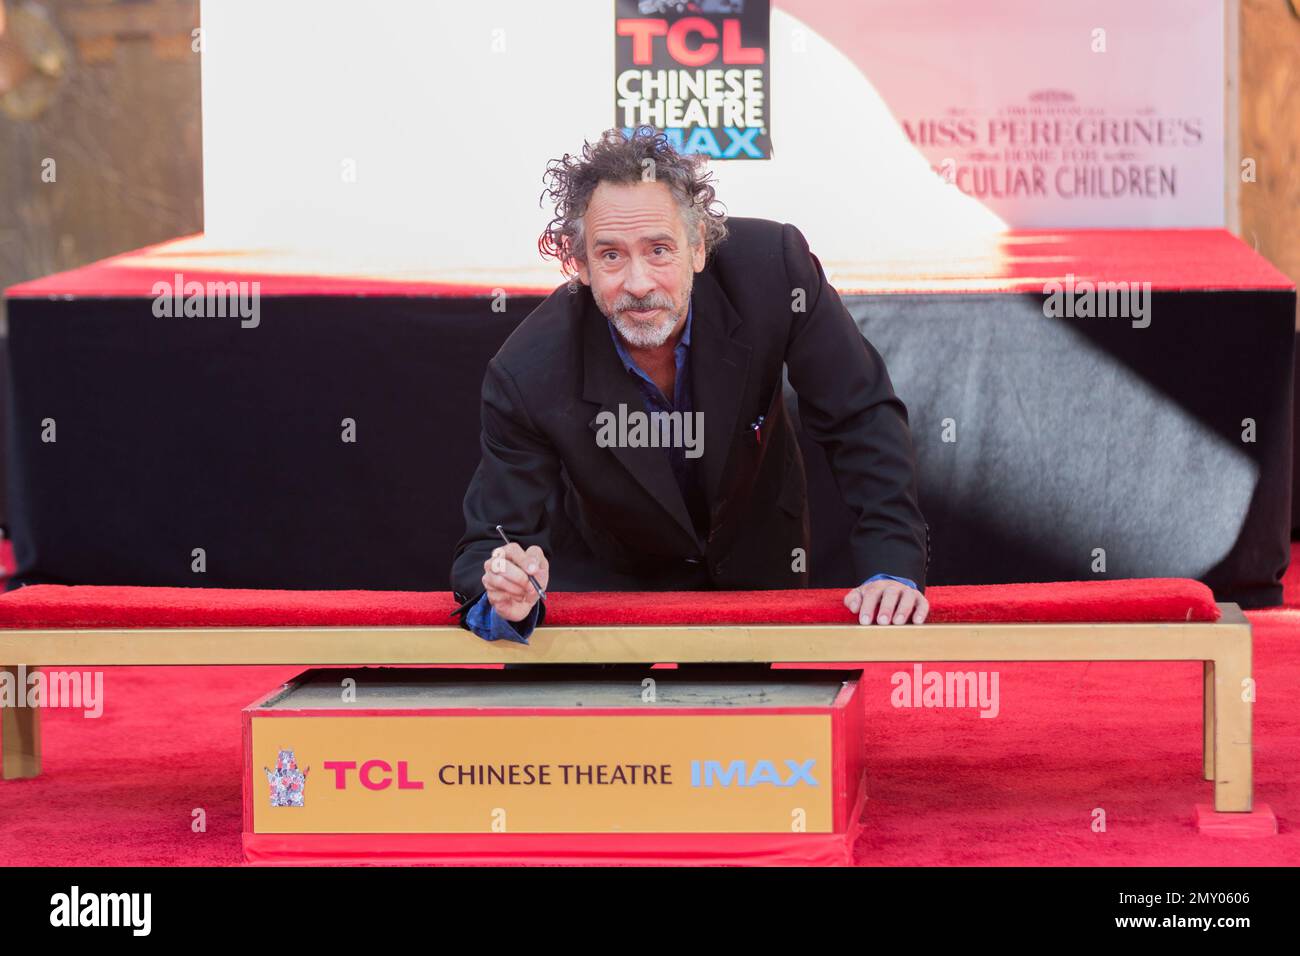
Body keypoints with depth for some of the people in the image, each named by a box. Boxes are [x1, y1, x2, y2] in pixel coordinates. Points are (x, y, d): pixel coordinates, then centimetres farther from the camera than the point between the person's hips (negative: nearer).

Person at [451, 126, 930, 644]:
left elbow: (863, 418, -17)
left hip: (759, 567, 2)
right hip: (605, 578, -2)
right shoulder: (528, 378, -31)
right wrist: (505, 606, -47)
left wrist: (892, 568, -25)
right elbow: (489, 544, -23)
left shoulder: (772, 267, -28)